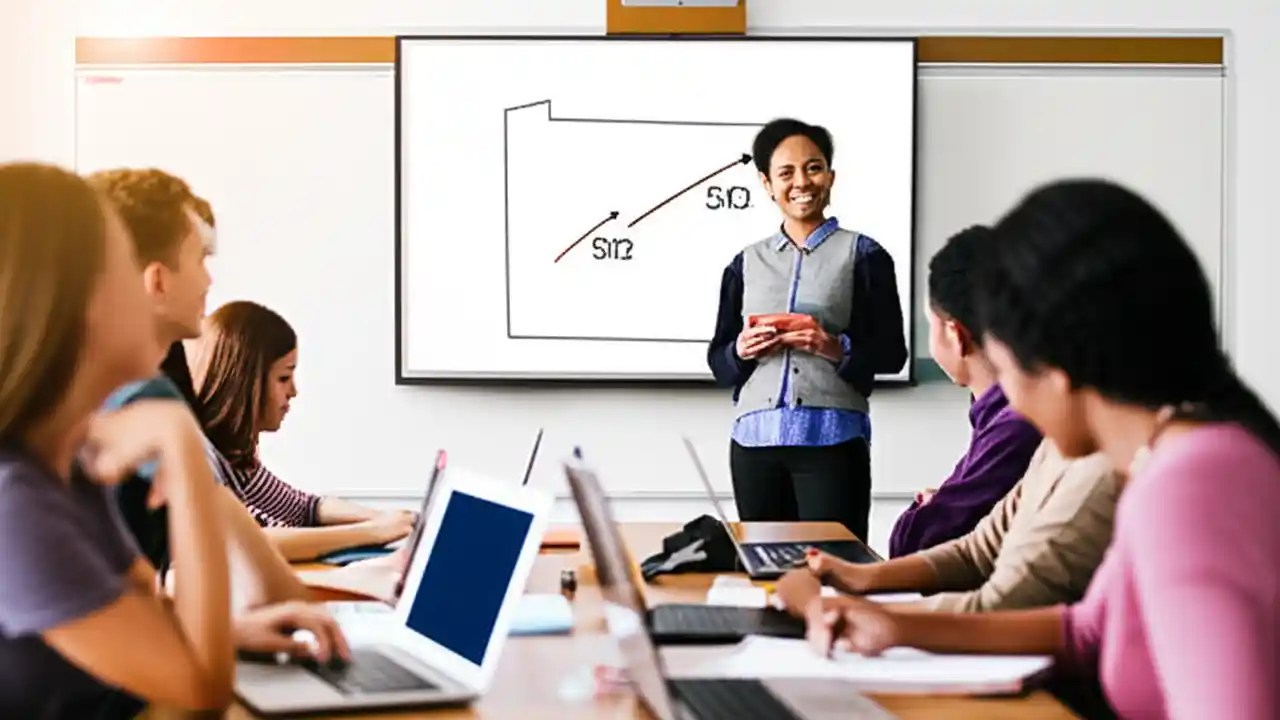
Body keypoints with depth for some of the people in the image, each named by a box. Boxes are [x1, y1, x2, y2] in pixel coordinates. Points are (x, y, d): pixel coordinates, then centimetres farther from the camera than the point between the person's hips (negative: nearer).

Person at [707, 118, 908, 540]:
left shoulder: (862, 255, 4)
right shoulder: (746, 264, 13)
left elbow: (892, 352, 1)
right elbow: (718, 361, 15)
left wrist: (836, 347, -16)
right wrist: (741, 350, -6)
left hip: (833, 437, -3)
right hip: (755, 438, 3)